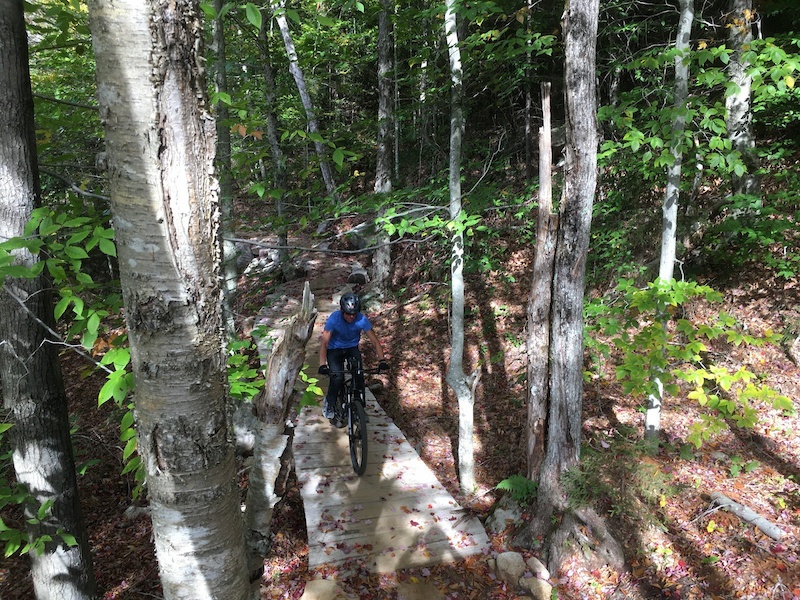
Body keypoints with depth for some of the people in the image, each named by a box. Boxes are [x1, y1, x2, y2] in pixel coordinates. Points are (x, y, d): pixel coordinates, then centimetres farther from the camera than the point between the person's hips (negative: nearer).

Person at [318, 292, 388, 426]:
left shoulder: (362, 320, -25)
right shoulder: (334, 319, -28)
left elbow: (374, 340, -21)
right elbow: (324, 342, -31)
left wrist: (382, 360, -33)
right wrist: (322, 364, -42)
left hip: (352, 348, 2)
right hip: (335, 349, -2)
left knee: (359, 375, -19)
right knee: (337, 377, -21)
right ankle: (329, 405, 3)